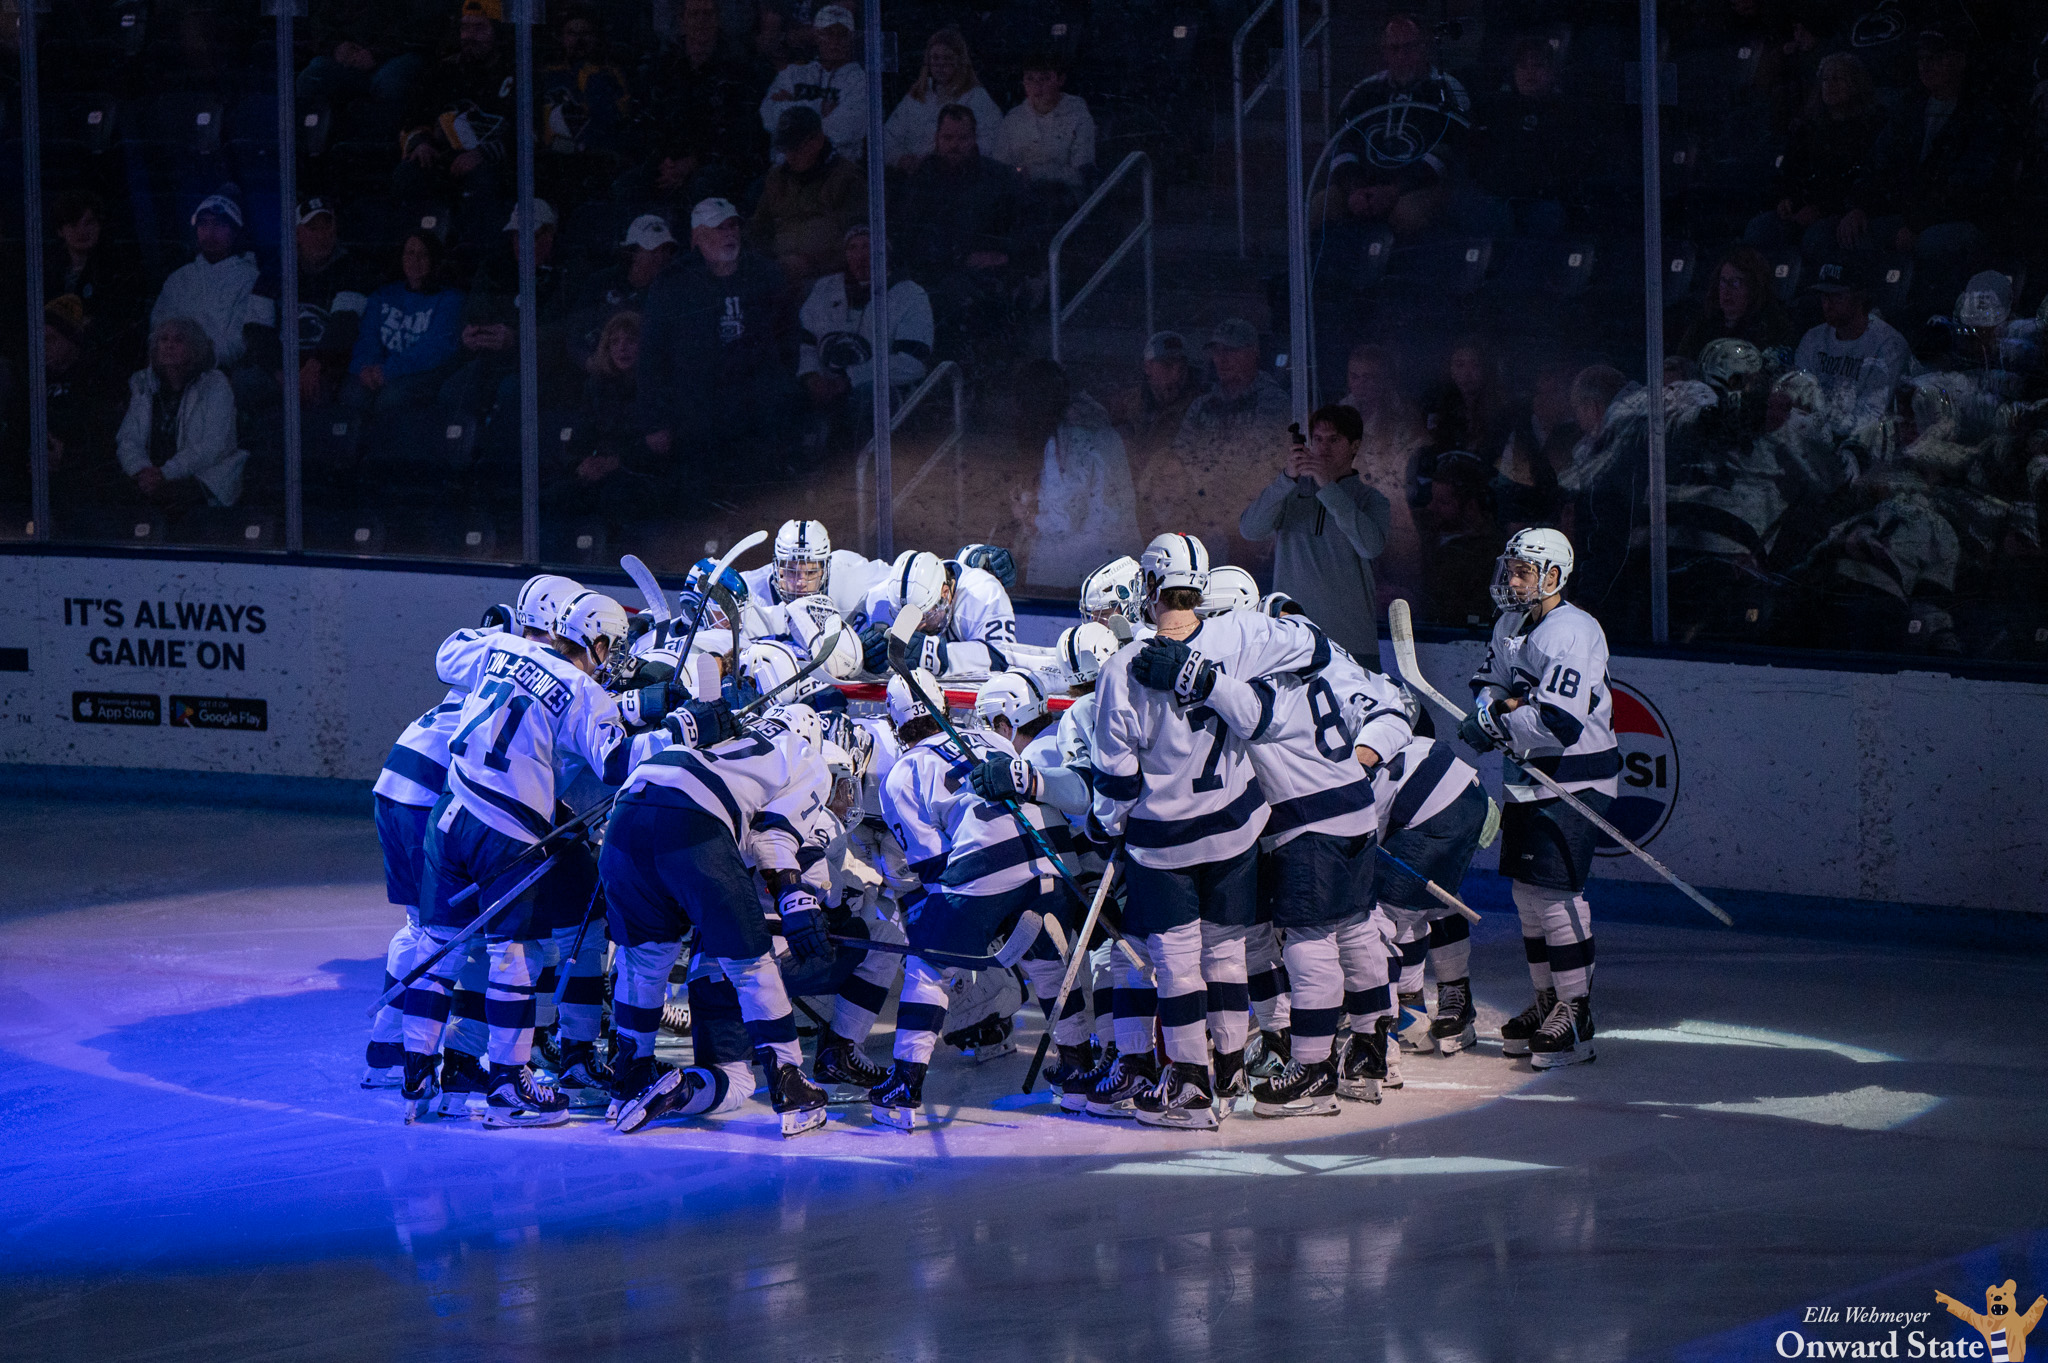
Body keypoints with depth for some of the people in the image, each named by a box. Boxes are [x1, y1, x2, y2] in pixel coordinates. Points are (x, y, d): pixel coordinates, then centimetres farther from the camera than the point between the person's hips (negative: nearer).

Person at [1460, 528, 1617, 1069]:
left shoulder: (1572, 634, -19)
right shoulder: (1511, 624, 11)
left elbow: (1558, 722, -26)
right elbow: (1488, 683, 16)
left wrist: (1492, 725, -18)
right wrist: (1498, 702, -8)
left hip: (1573, 780, -9)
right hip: (1527, 779, 9)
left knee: (1555, 891, -12)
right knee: (1527, 889, 13)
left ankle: (1576, 1013, -7)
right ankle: (1548, 1002, 24)